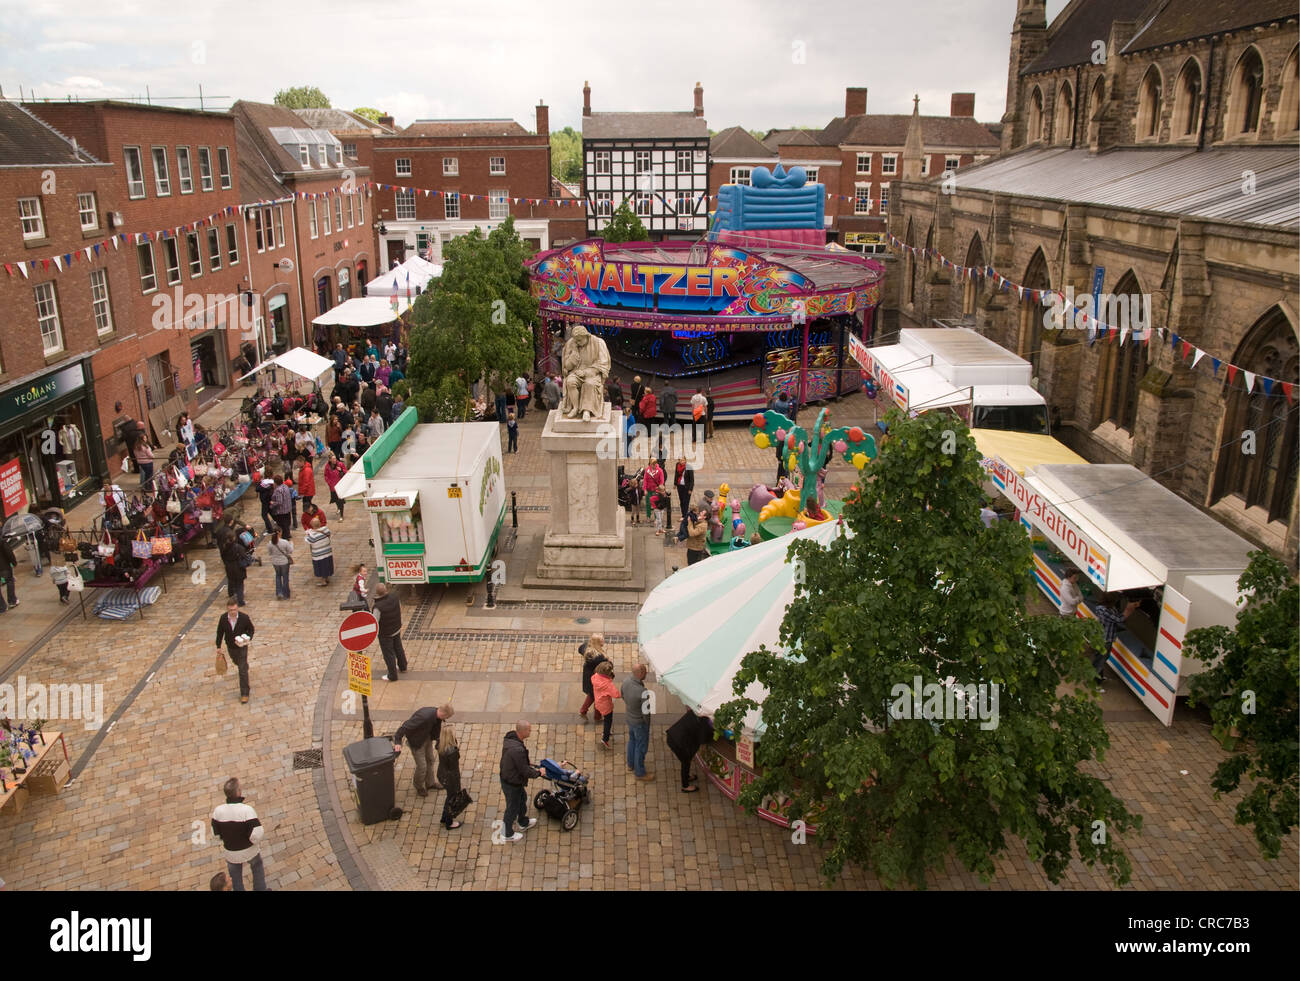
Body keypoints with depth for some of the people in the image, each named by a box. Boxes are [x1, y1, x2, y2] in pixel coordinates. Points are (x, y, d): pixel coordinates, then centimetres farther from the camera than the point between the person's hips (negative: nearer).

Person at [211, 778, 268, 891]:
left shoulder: (218, 810, -20)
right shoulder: (247, 810, -30)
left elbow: (216, 834, -5)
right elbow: (256, 835, -31)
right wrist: (262, 832, -8)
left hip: (231, 853, 2)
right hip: (250, 851, -2)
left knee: (235, 877, 27)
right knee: (257, 866, 31)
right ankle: (260, 889, 42)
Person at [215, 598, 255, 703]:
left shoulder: (244, 617, -22)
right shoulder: (223, 618, -16)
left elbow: (251, 629, -5)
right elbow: (220, 632, -1)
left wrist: (248, 638, -23)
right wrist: (218, 646, 4)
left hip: (242, 647, -3)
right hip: (230, 647, 3)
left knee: (243, 670, -4)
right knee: (237, 662, 30)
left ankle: (244, 693, 4)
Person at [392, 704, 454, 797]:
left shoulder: (437, 714, -15)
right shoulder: (425, 717, -41)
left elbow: (436, 730, 5)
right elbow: (406, 726, -38)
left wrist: (438, 743, 11)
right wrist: (397, 742, -39)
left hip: (427, 738, 8)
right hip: (416, 741, -8)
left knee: (430, 761, 22)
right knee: (422, 766, 4)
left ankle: (430, 783, 43)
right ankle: (419, 787, 31)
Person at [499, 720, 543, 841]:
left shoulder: (510, 737, -11)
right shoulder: (518, 750, -40)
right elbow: (525, 771, -27)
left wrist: (527, 761, 10)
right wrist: (538, 773, -11)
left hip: (506, 776, 9)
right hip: (512, 784, -9)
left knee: (522, 798, 30)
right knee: (512, 808, 15)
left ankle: (524, 823, 53)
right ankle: (508, 833, 39)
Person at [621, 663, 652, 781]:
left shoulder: (627, 681, -16)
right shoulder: (642, 692, -39)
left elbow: (621, 693, 6)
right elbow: (646, 711, -28)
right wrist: (647, 723, -7)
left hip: (630, 718, 8)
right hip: (640, 722, -7)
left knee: (632, 740, 30)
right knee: (641, 747, 14)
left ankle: (631, 764, 51)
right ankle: (639, 773, 33)